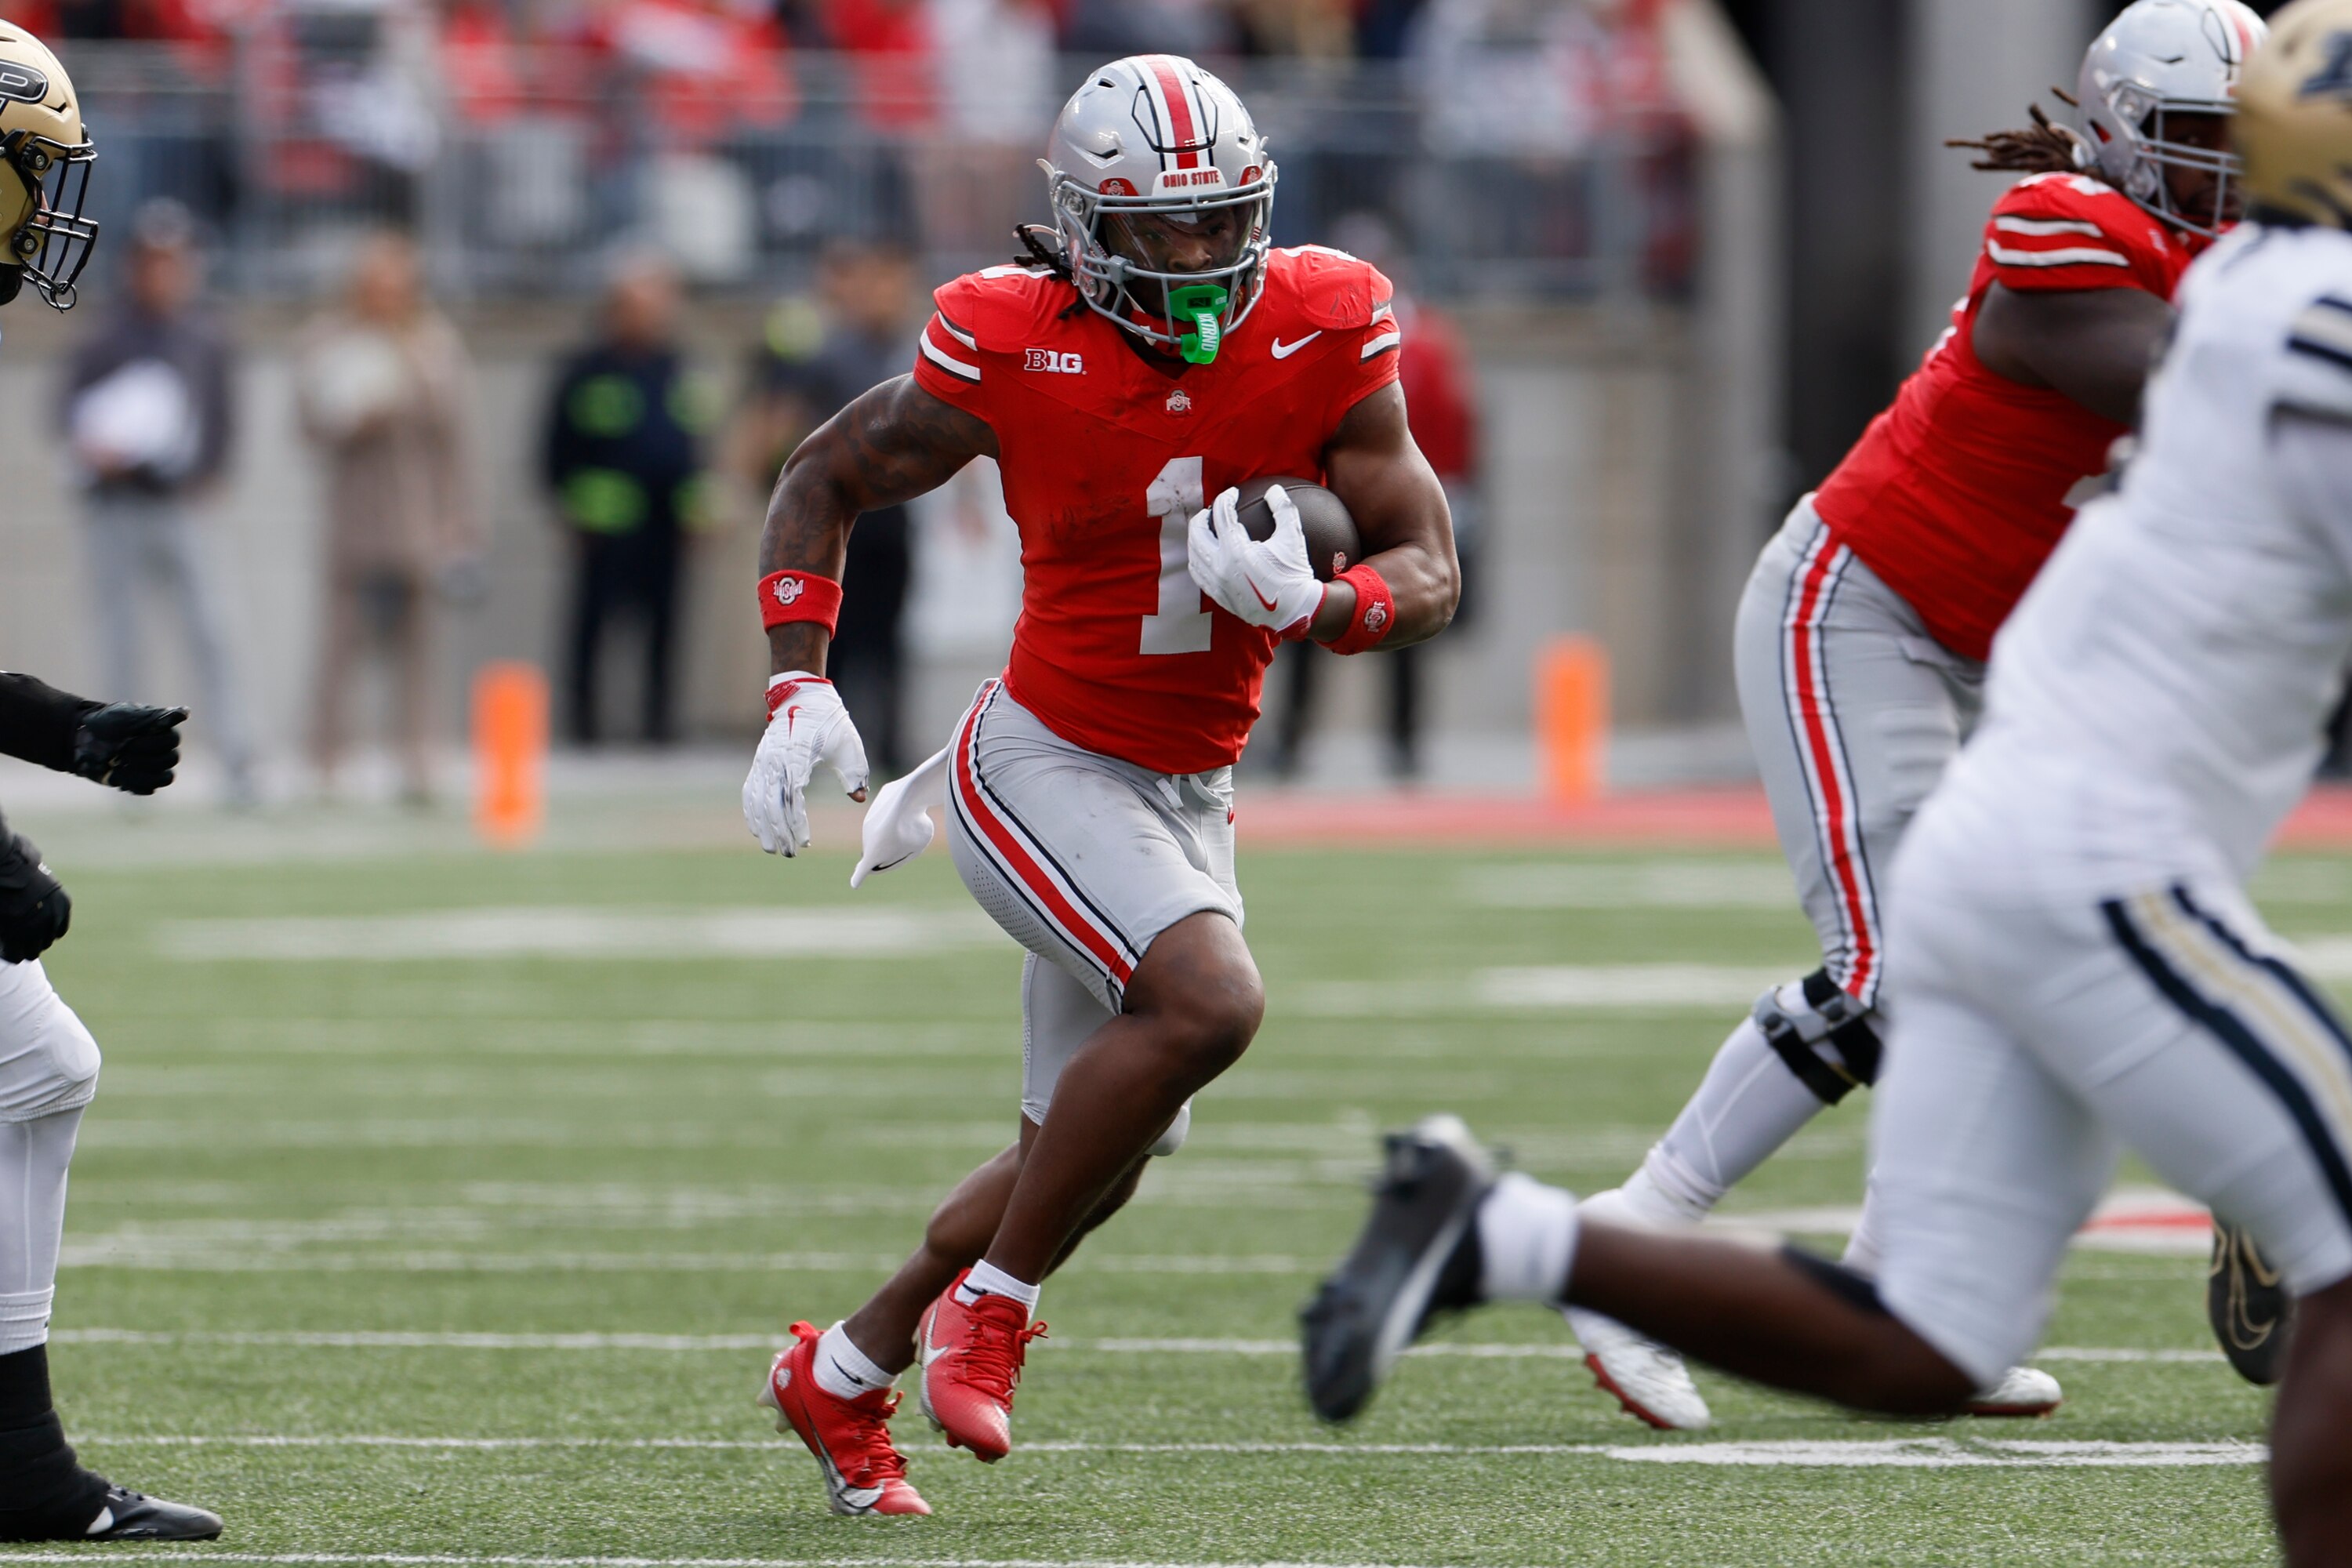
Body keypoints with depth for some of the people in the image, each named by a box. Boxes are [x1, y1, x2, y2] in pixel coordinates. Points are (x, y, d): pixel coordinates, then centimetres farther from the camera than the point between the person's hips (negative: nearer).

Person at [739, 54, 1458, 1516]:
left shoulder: (1324, 337, -10)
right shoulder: (1012, 355, -17)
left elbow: (1430, 573, -6)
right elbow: (826, 482, -1)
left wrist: (1313, 606, -28)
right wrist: (800, 690, -11)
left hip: (1192, 795, 6)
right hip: (1044, 772, -6)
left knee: (1091, 1159, 14)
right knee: (1209, 1001, -30)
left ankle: (844, 1373, 35)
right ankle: (990, 1304, -11)